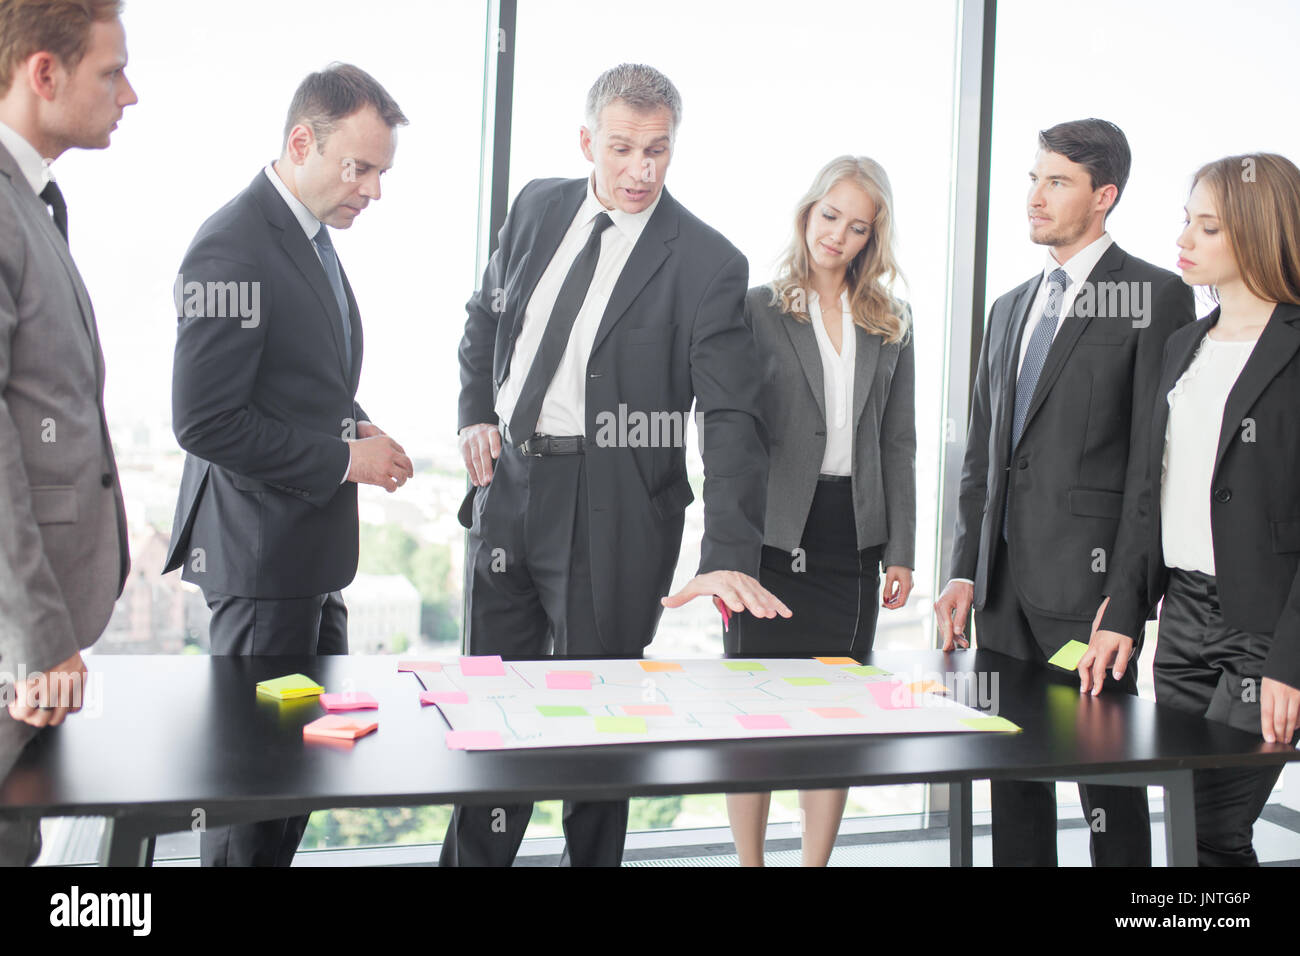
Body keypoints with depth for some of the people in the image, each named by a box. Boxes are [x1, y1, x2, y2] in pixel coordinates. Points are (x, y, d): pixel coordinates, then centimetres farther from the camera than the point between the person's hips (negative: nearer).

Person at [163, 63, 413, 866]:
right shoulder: (232, 249, -19)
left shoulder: (313, 235, 11)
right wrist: (344, 457, -18)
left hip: (313, 544, 10)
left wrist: (356, 425, 3)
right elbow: (206, 424, -23)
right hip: (260, 550, -9)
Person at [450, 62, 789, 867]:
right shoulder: (539, 207, 5)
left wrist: (728, 557, -30)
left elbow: (733, 420, -18)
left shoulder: (707, 263, -12)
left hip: (610, 512, -5)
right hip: (509, 483, 5)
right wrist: (476, 415, 6)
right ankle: (472, 858, 33)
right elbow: (486, 315, 21)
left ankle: (593, 859, 28)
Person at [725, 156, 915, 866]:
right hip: (773, 536, -3)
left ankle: (817, 861, 18)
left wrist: (900, 550, 6)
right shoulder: (757, 309, 1)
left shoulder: (891, 325, 12)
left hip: (852, 539, 3)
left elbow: (897, 443, 12)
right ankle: (750, 860, 16)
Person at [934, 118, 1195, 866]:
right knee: (1013, 771, 12)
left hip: (1088, 580, -6)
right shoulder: (1010, 308, 18)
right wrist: (965, 573, 10)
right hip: (1006, 581, 7)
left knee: (1109, 782, 1)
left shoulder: (1155, 296, -3)